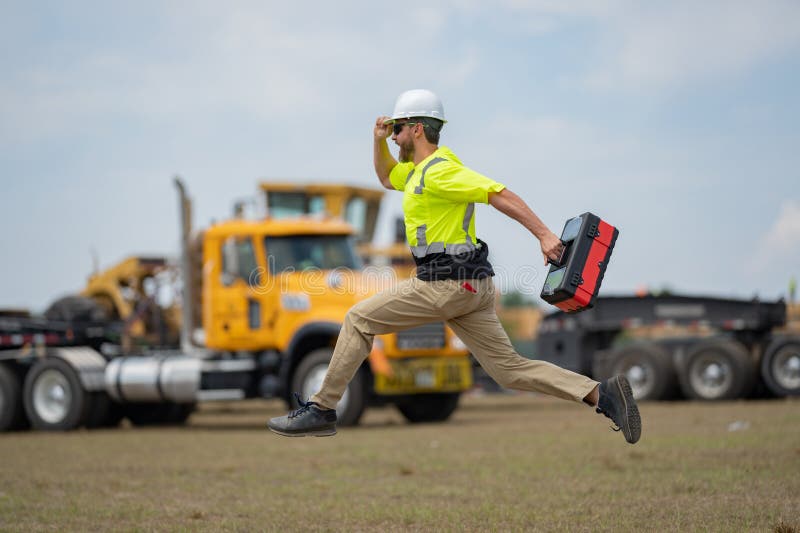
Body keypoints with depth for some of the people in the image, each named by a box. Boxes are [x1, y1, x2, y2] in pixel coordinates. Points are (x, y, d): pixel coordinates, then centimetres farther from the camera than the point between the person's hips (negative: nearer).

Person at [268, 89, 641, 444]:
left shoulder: (440, 171, -12)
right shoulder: (419, 169, 20)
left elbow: (500, 195, -20)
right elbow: (386, 177, 40)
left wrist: (543, 234, -29)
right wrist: (379, 141, 21)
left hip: (447, 284, -10)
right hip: (470, 284, 10)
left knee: (358, 320, 1)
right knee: (511, 369, 5)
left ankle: (323, 409, 4)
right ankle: (602, 395, -5)